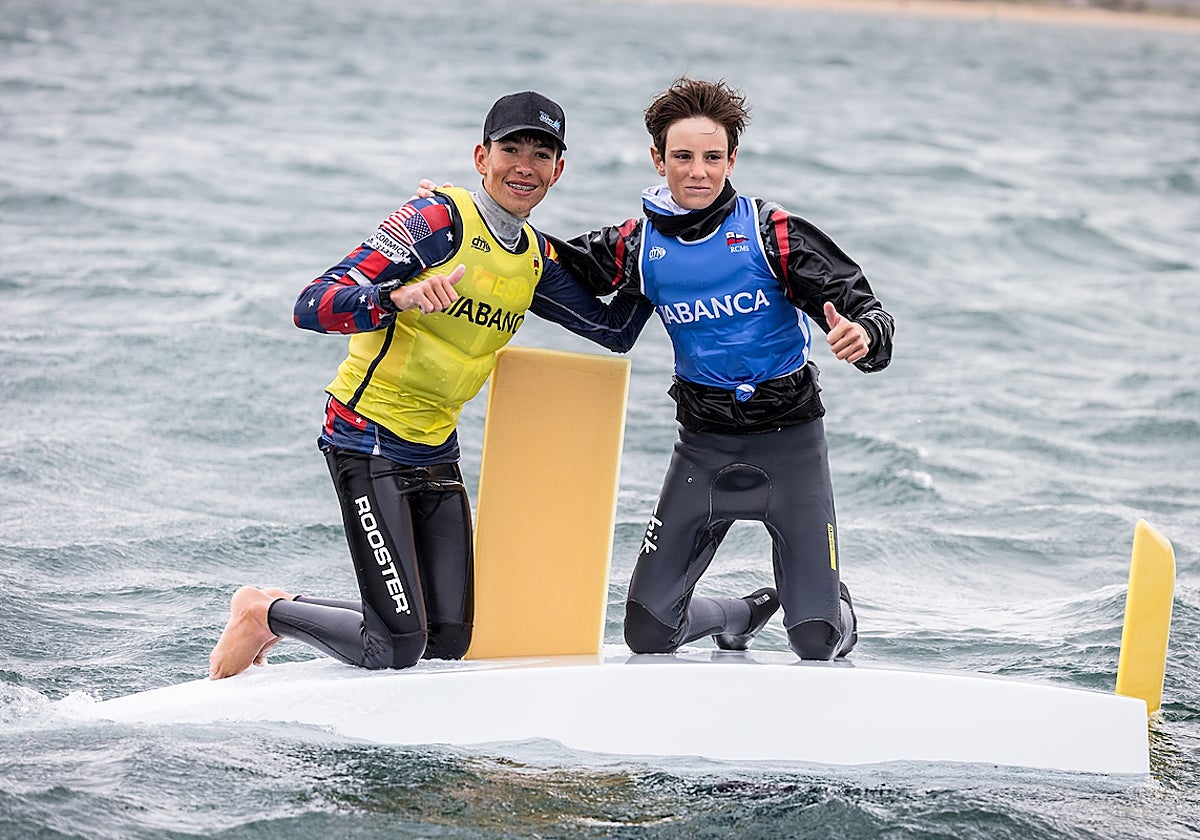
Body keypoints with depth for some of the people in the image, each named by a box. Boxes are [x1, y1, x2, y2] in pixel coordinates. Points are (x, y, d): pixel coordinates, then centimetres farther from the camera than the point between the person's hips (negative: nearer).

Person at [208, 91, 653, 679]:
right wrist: (400, 298, -40)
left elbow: (615, 329, 17)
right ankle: (263, 614, 13)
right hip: (368, 444, -8)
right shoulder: (438, 220, -15)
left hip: (436, 453, 8)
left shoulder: (536, 259, 9)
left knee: (448, 642, 2)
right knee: (397, 647, -14)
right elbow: (312, 306, -22)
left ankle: (280, 614, 23)